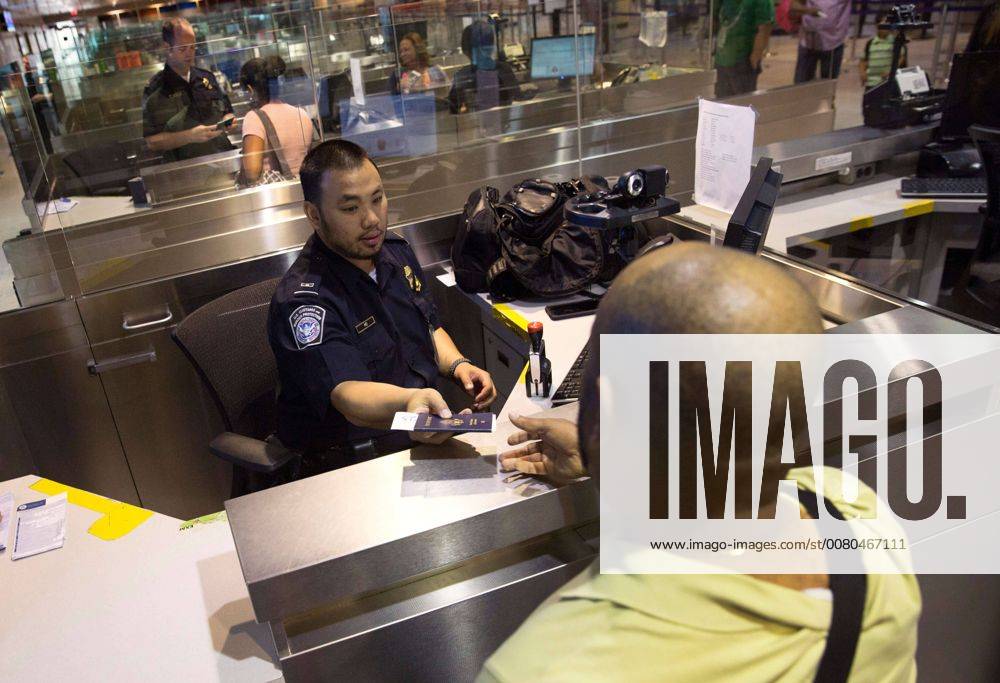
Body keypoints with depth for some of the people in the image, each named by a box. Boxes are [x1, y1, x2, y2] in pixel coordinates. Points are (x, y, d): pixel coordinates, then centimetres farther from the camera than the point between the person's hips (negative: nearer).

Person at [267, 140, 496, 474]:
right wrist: (408, 402, -53)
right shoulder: (301, 302, -20)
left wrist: (458, 365, 0)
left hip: (425, 435, 7)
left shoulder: (396, 251, 6)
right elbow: (347, 395, -32)